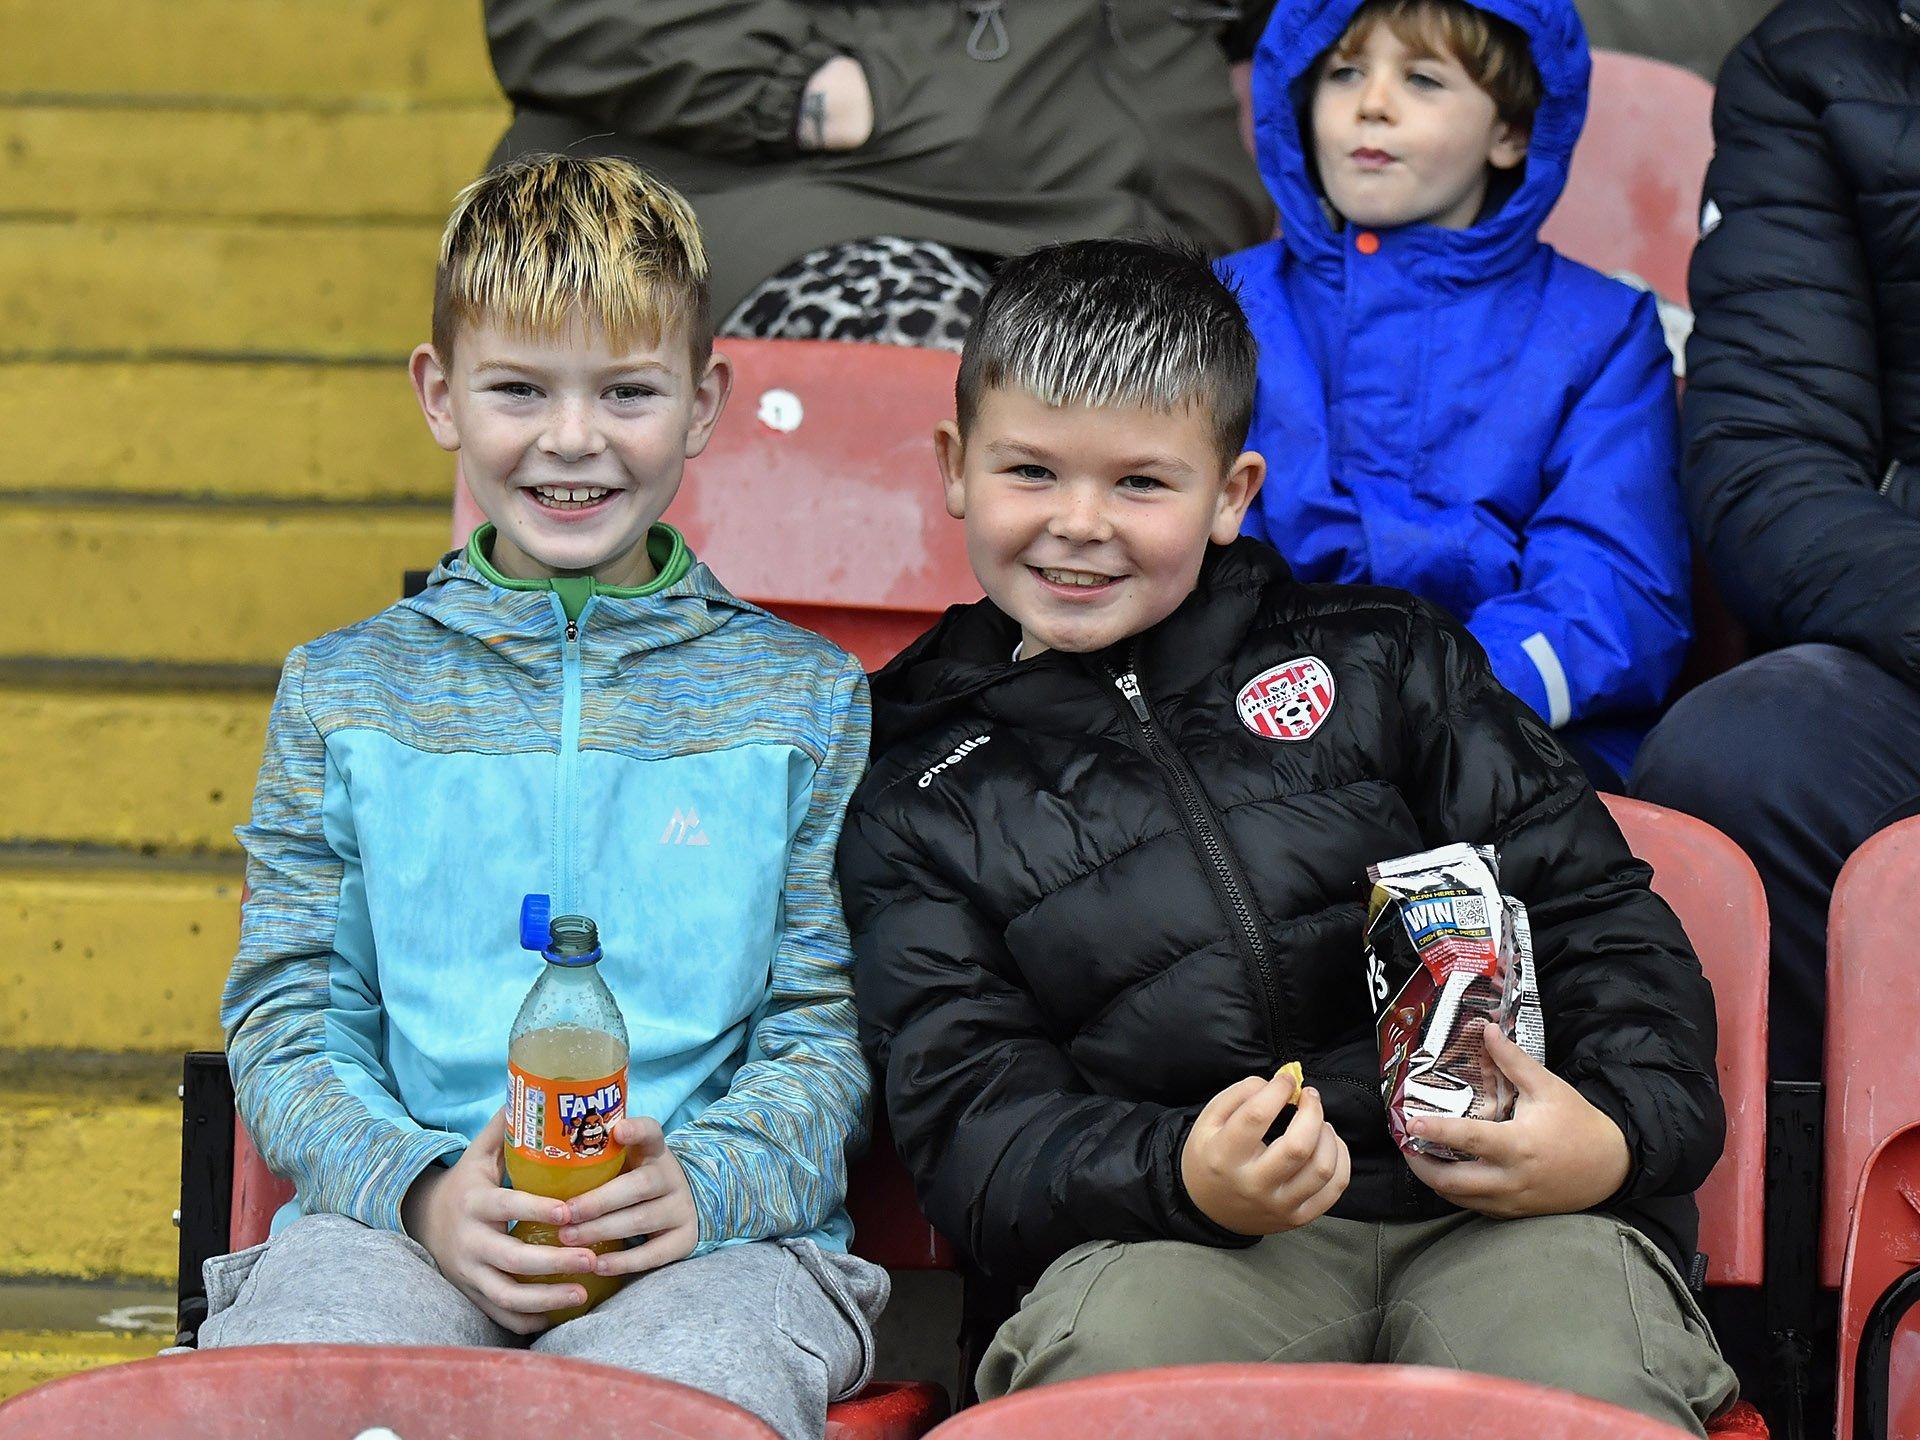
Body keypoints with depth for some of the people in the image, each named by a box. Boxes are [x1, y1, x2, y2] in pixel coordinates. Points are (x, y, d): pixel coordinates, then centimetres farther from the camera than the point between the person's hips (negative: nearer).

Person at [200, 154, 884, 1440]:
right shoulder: (345, 694, 16)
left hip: (715, 1232, 0)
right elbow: (288, 1021, 11)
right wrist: (424, 1189, -10)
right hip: (402, 1222, 1)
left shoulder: (802, 697, 14)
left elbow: (826, 1032, 10)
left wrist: (702, 1183, -12)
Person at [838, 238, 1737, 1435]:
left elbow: (1596, 911, 16)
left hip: (1503, 1203, 0)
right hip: (1180, 1240, 0)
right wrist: (1183, 1180, -16)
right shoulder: (913, 792, 16)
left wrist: (1628, 1131, -6)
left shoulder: (1380, 658, 19)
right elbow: (970, 1125, 6)